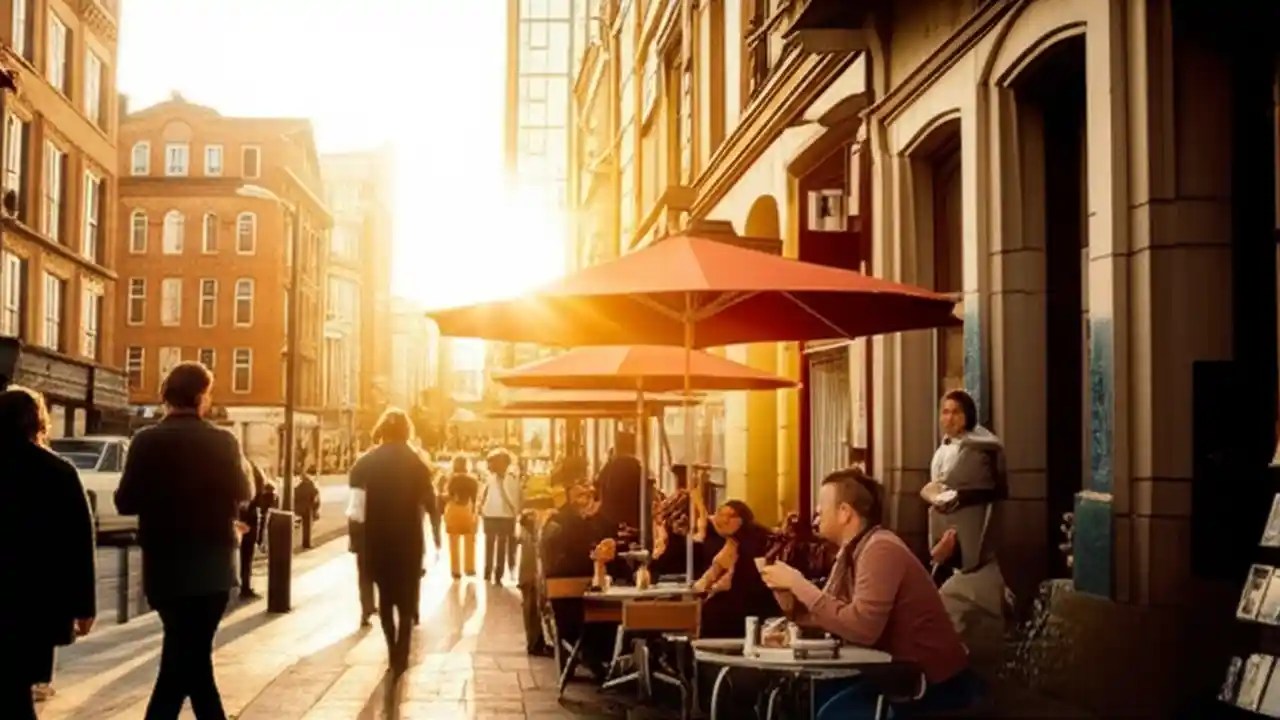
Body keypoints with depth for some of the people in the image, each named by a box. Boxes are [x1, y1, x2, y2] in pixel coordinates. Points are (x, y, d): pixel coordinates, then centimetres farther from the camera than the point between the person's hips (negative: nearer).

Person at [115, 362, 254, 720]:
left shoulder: (146, 441, -6)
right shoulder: (222, 442, -5)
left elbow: (126, 502, -6)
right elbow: (245, 492, 7)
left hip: (164, 566, 1)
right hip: (211, 565, -1)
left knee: (187, 654, 13)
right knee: (188, 656, 4)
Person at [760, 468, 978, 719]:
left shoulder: (880, 549, -20)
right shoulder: (851, 550, 7)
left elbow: (861, 628, -31)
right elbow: (823, 617, 5)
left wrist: (798, 583, -24)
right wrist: (786, 589, -11)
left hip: (937, 682, -9)